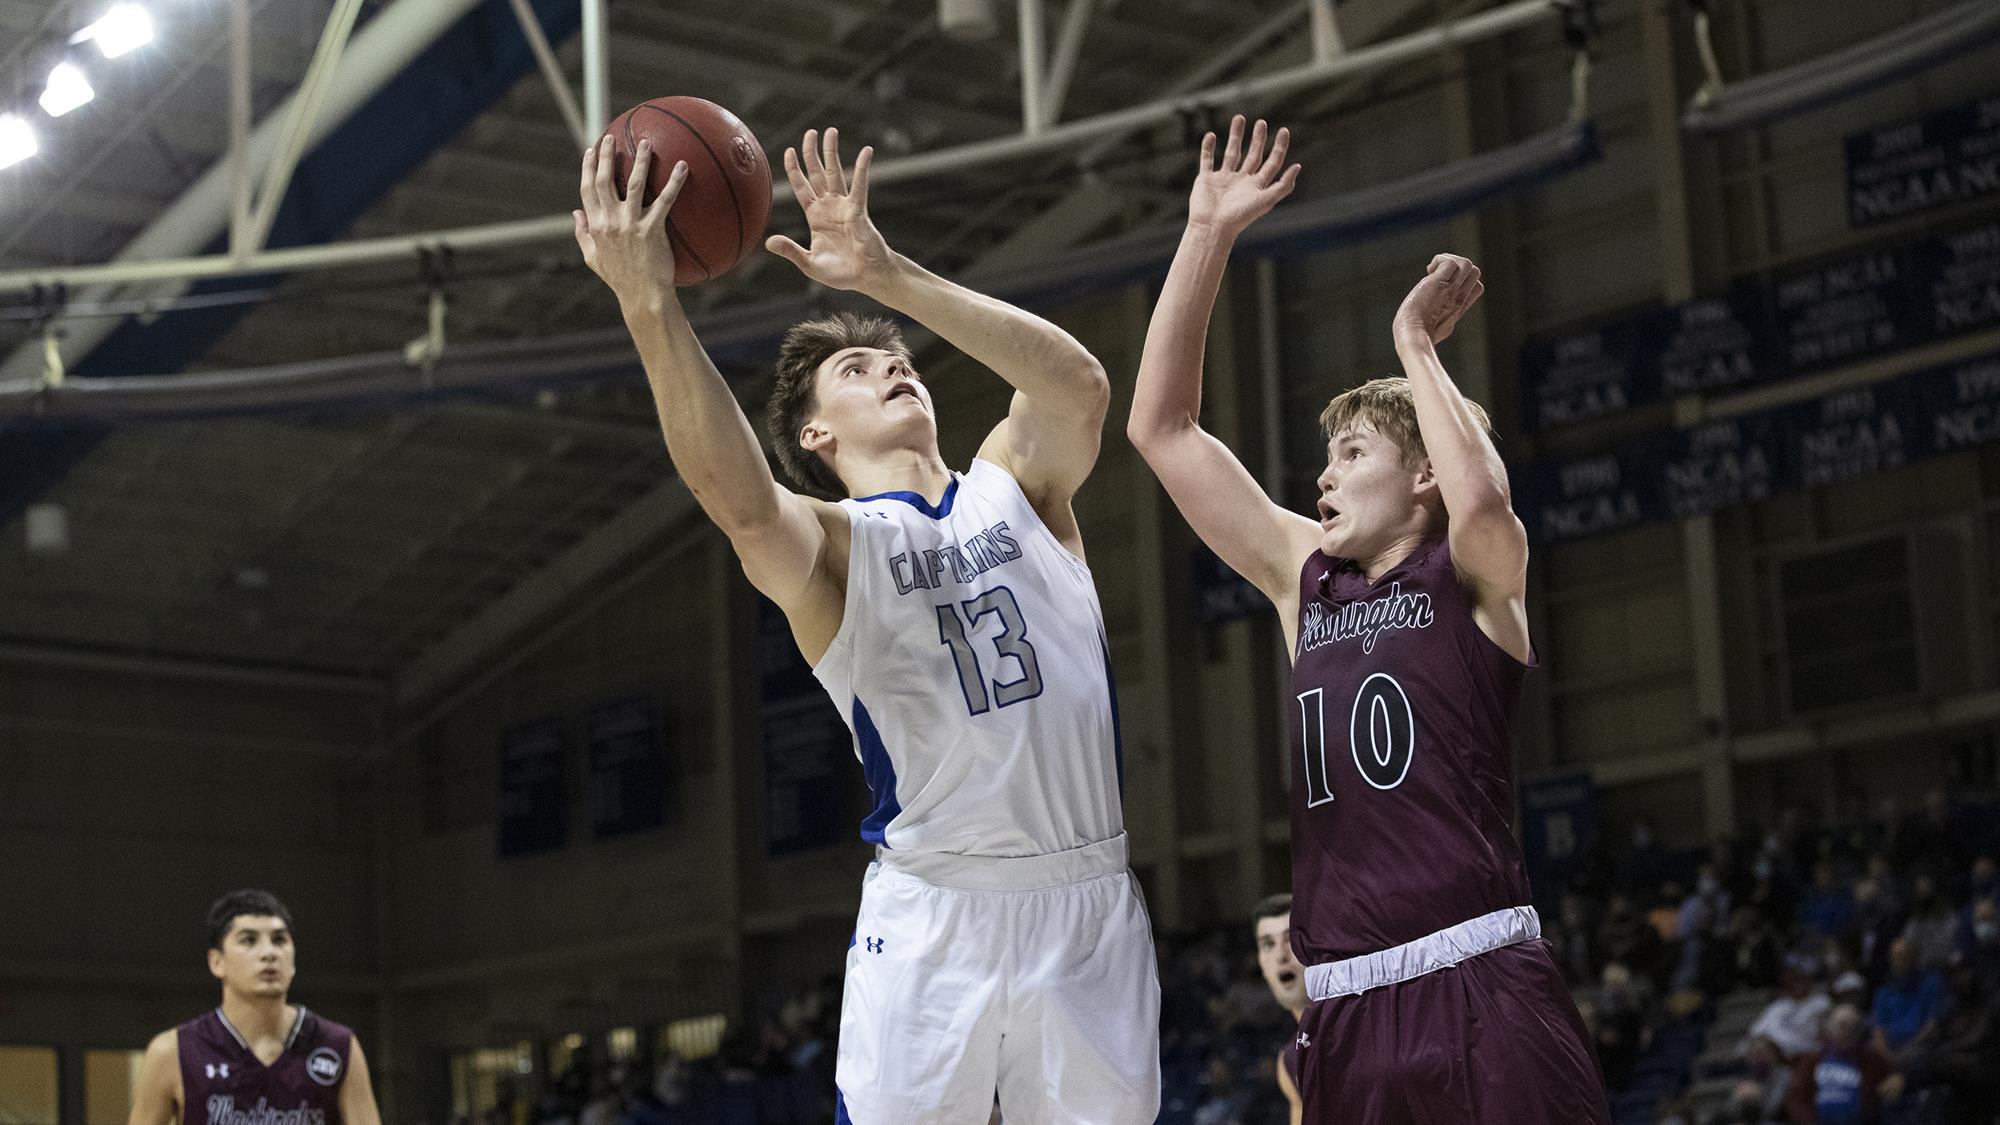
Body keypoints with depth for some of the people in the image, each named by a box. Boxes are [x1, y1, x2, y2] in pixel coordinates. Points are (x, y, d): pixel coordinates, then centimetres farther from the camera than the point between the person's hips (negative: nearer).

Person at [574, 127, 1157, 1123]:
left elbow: (1080, 386, -12)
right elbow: (740, 500, -25)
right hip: (931, 920, -3)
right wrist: (649, 305, -37)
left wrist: (888, 277, -19)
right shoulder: (831, 547, 0)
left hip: (1090, 907, 3)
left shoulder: (1014, 488, 10)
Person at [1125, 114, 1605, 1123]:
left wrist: (1415, 342, -6)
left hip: (1478, 985, -5)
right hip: (1343, 1007, 6)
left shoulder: (1472, 577, 4)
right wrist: (1207, 236, 10)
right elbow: (1160, 429, 16)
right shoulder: (1305, 579, 17)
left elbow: (1482, 498, -22)